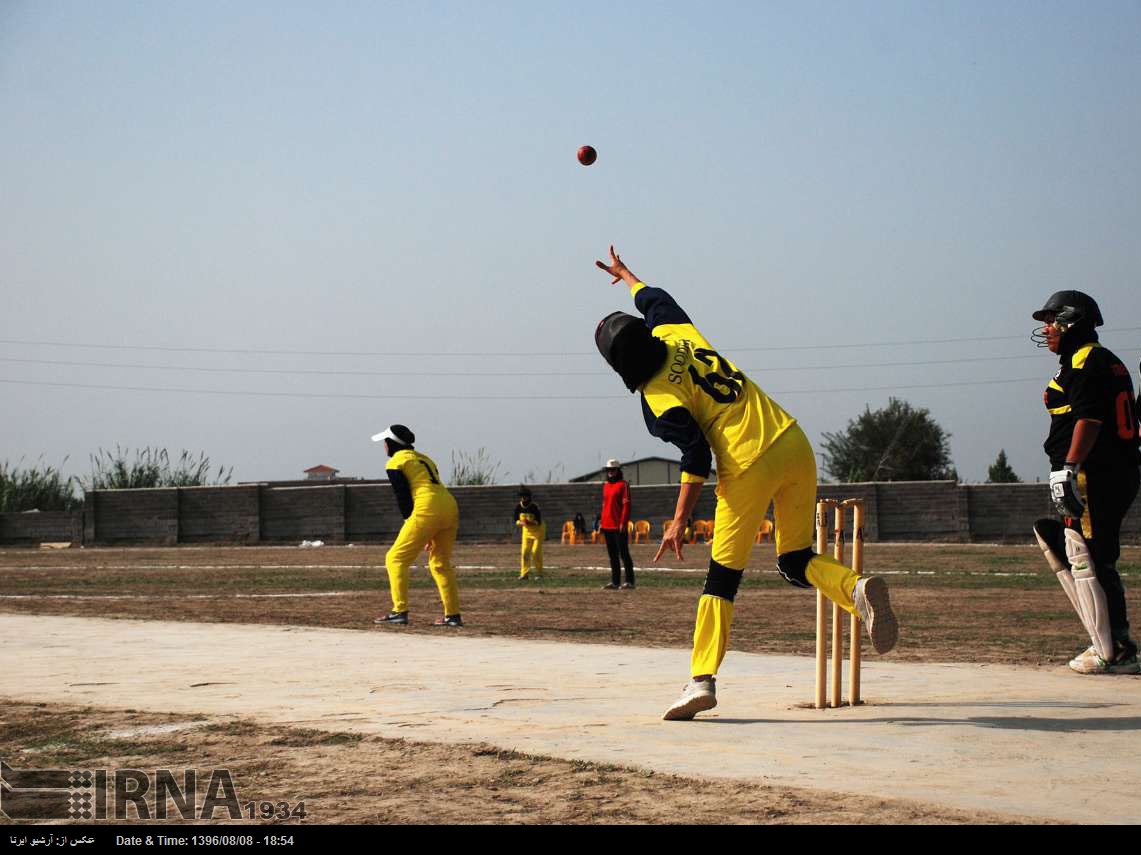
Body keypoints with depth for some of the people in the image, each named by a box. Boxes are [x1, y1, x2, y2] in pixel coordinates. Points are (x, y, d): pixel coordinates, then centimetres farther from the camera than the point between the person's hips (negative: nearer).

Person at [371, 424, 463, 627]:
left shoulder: (395, 462, 6)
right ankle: (453, 615, 13)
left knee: (396, 558, 0)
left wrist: (411, 525, 4)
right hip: (451, 509, 8)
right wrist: (428, 532, 19)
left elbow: (403, 498, -3)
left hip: (428, 510, -8)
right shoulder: (424, 458, 29)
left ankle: (400, 612, -9)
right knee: (440, 563, 19)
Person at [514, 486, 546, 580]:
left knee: (536, 552, -10)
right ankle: (524, 573, 2)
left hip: (538, 531, -5)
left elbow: (538, 522, -24)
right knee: (525, 552, -3)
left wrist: (529, 522, -40)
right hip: (527, 531, 5)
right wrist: (521, 523, -21)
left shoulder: (534, 507, -23)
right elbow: (516, 520, 1)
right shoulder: (518, 507, -7)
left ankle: (539, 573, 3)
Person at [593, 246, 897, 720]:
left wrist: (679, 521, -13)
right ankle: (857, 588, -13)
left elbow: (696, 456, -16)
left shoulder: (658, 400, -9)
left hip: (748, 471, -7)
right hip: (795, 445, 7)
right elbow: (654, 298, 31)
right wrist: (624, 273, 49)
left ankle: (703, 680, 3)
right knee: (796, 561, 17)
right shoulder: (675, 331, 9)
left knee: (722, 577, 4)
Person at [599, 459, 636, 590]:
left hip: (619, 526, -7)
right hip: (607, 527, 7)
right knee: (612, 555, 9)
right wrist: (602, 522, 14)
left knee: (623, 554, -5)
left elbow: (626, 505, -11)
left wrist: (623, 523, -18)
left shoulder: (623, 484, -5)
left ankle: (629, 581, -2)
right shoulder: (606, 485, 17)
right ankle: (615, 582, 13)